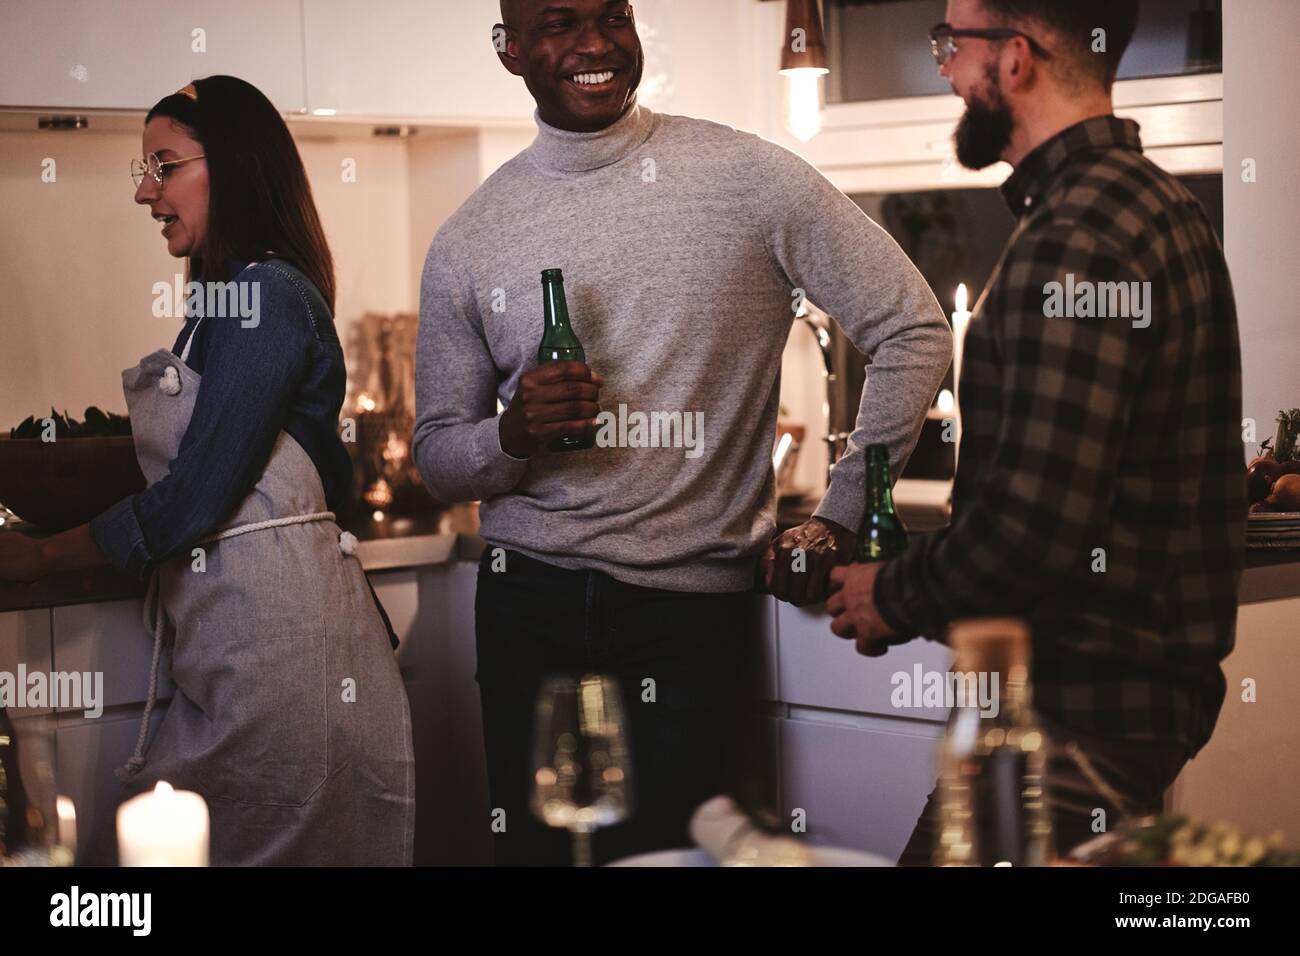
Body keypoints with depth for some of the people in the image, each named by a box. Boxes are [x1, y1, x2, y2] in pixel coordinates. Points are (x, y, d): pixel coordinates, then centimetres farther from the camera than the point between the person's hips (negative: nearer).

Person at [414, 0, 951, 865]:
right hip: (527, 603, 3)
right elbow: (439, 459, 11)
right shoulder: (469, 242, 5)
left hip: (692, 599, -3)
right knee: (532, 847, 9)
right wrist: (514, 434, -13)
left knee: (658, 853, -2)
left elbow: (914, 330, -1)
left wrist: (839, 522, -4)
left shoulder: (744, 178, -4)